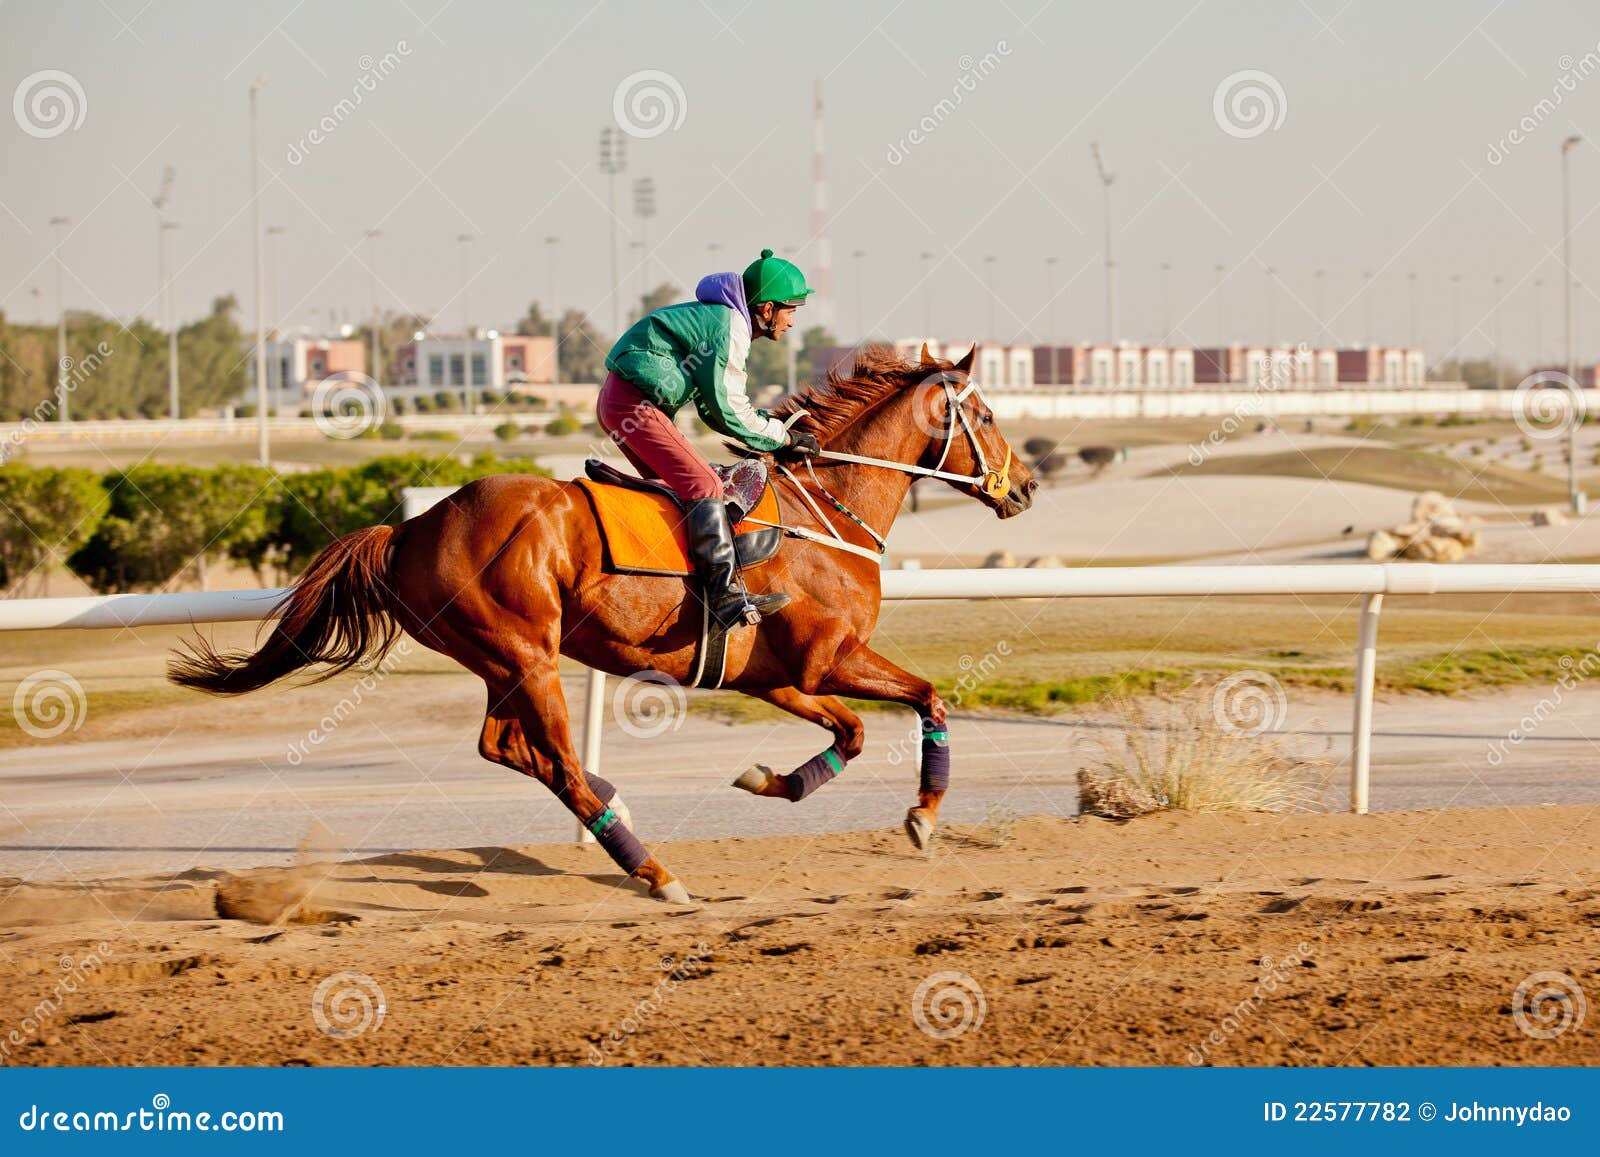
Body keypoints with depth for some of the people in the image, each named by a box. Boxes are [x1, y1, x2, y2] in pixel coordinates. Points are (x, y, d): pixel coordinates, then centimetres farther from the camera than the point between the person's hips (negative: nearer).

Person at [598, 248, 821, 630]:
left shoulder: (717, 317, 19)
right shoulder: (729, 326, -13)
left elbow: (712, 408, 21)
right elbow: (729, 412, -13)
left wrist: (770, 423, 12)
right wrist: (783, 437, -3)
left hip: (618, 402, 11)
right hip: (634, 404, -11)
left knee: (679, 484, 16)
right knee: (704, 484, -17)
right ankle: (728, 598, -26)